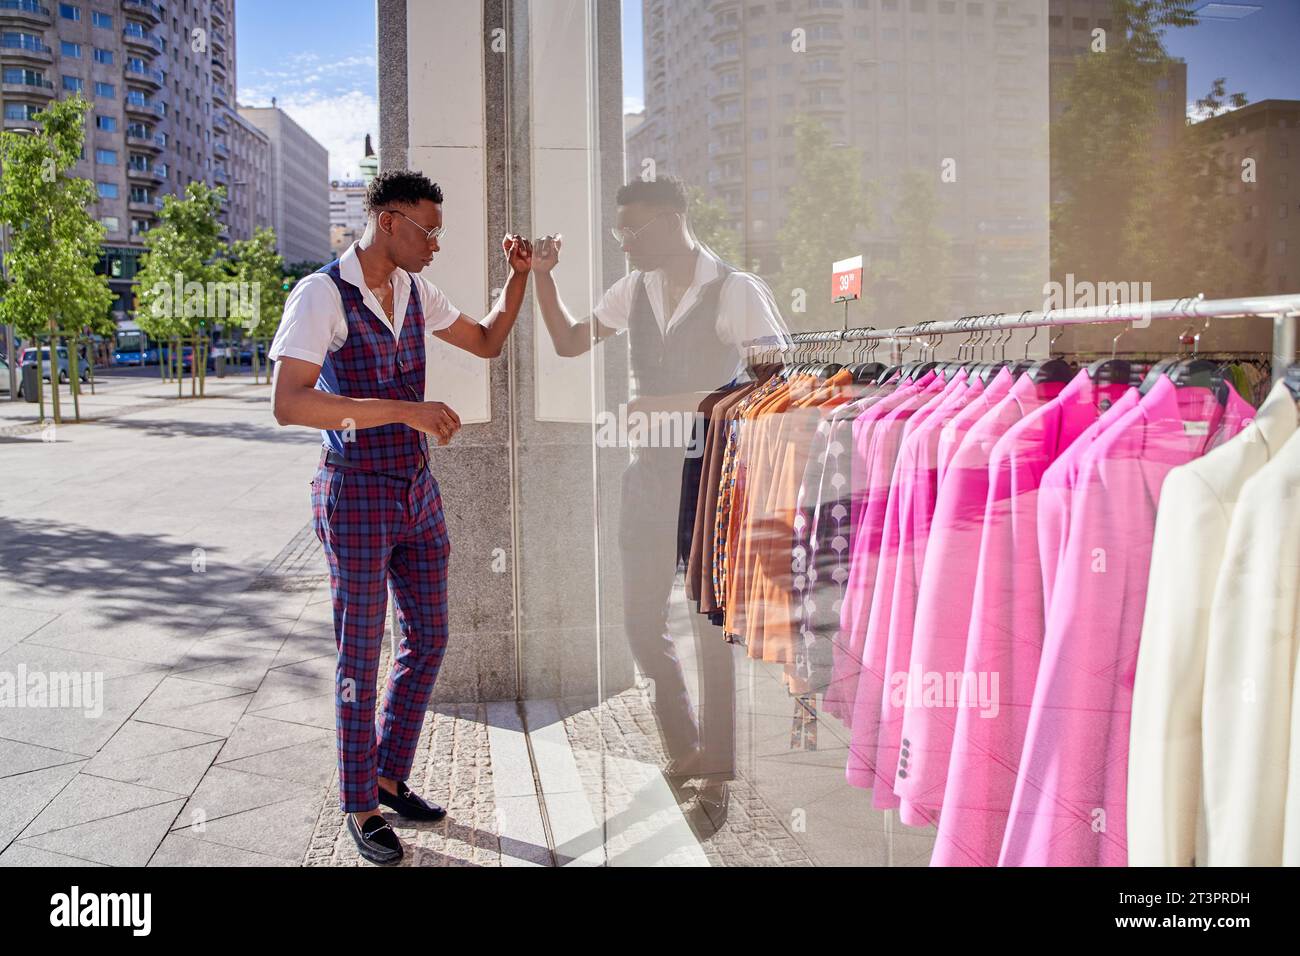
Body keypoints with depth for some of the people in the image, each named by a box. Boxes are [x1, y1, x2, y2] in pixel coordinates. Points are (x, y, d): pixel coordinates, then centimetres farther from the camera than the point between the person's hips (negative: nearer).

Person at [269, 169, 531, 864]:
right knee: (361, 657, 4)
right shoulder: (321, 295, -16)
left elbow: (487, 342, 19)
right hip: (356, 494, -7)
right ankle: (360, 808, 21)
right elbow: (287, 403, -26)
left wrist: (519, 276, 4)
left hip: (417, 491, 7)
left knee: (427, 640, 13)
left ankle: (390, 778, 31)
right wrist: (403, 409, -32)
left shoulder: (416, 292, 6)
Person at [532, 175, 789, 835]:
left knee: (711, 626, 3)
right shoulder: (634, 290, 5)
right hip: (651, 468, 6)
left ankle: (715, 779, 18)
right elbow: (568, 342, 15)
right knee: (643, 620, 10)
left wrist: (672, 403, -17)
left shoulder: (735, 291, -12)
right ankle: (683, 749, 31)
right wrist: (542, 279, -1)